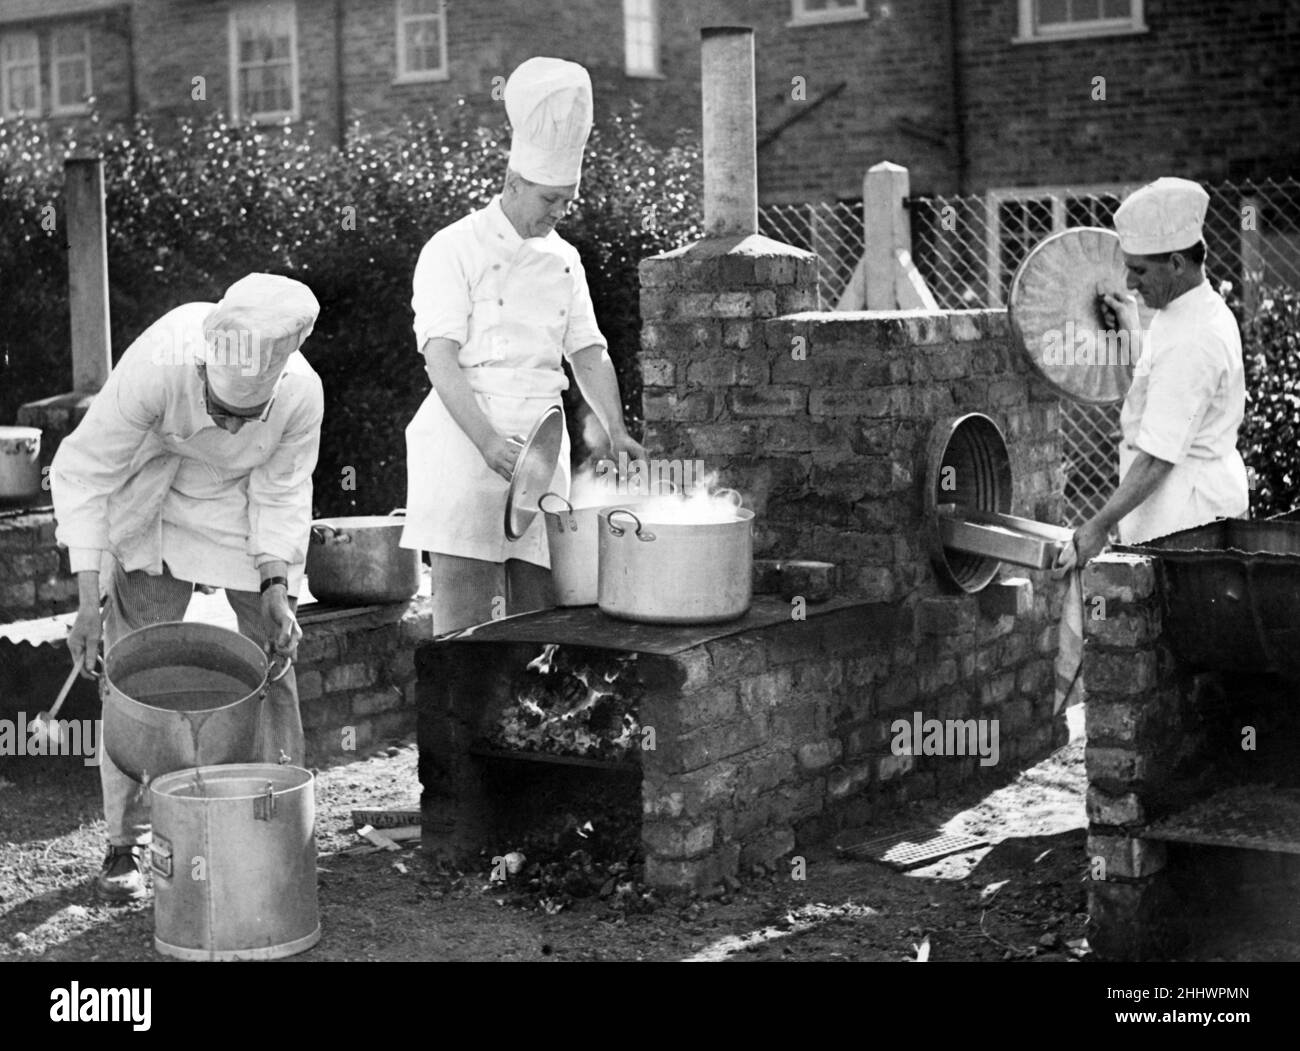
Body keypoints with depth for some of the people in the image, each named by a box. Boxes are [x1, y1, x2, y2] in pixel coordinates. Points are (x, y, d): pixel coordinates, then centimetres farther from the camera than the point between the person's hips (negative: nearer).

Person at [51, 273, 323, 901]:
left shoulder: (302, 395, -30)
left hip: (242, 507, 2)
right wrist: (89, 602, -28)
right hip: (149, 513, -2)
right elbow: (83, 473, -26)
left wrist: (274, 584, -25)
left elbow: (281, 494, -12)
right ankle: (125, 842, 7)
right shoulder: (156, 368, -38)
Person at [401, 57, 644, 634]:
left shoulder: (563, 259, 16)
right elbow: (440, 357, -12)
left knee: (540, 609, 8)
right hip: (466, 440, -6)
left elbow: (588, 351, 17)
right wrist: (487, 441, -25)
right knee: (466, 621, -9)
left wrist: (615, 430, 1)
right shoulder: (455, 249, -3)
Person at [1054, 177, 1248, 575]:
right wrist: (1134, 332, 27)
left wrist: (1101, 525, -27)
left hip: (1189, 505, -10)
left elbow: (1159, 455, -25)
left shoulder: (1192, 342, -22)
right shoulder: (1203, 311, 11)